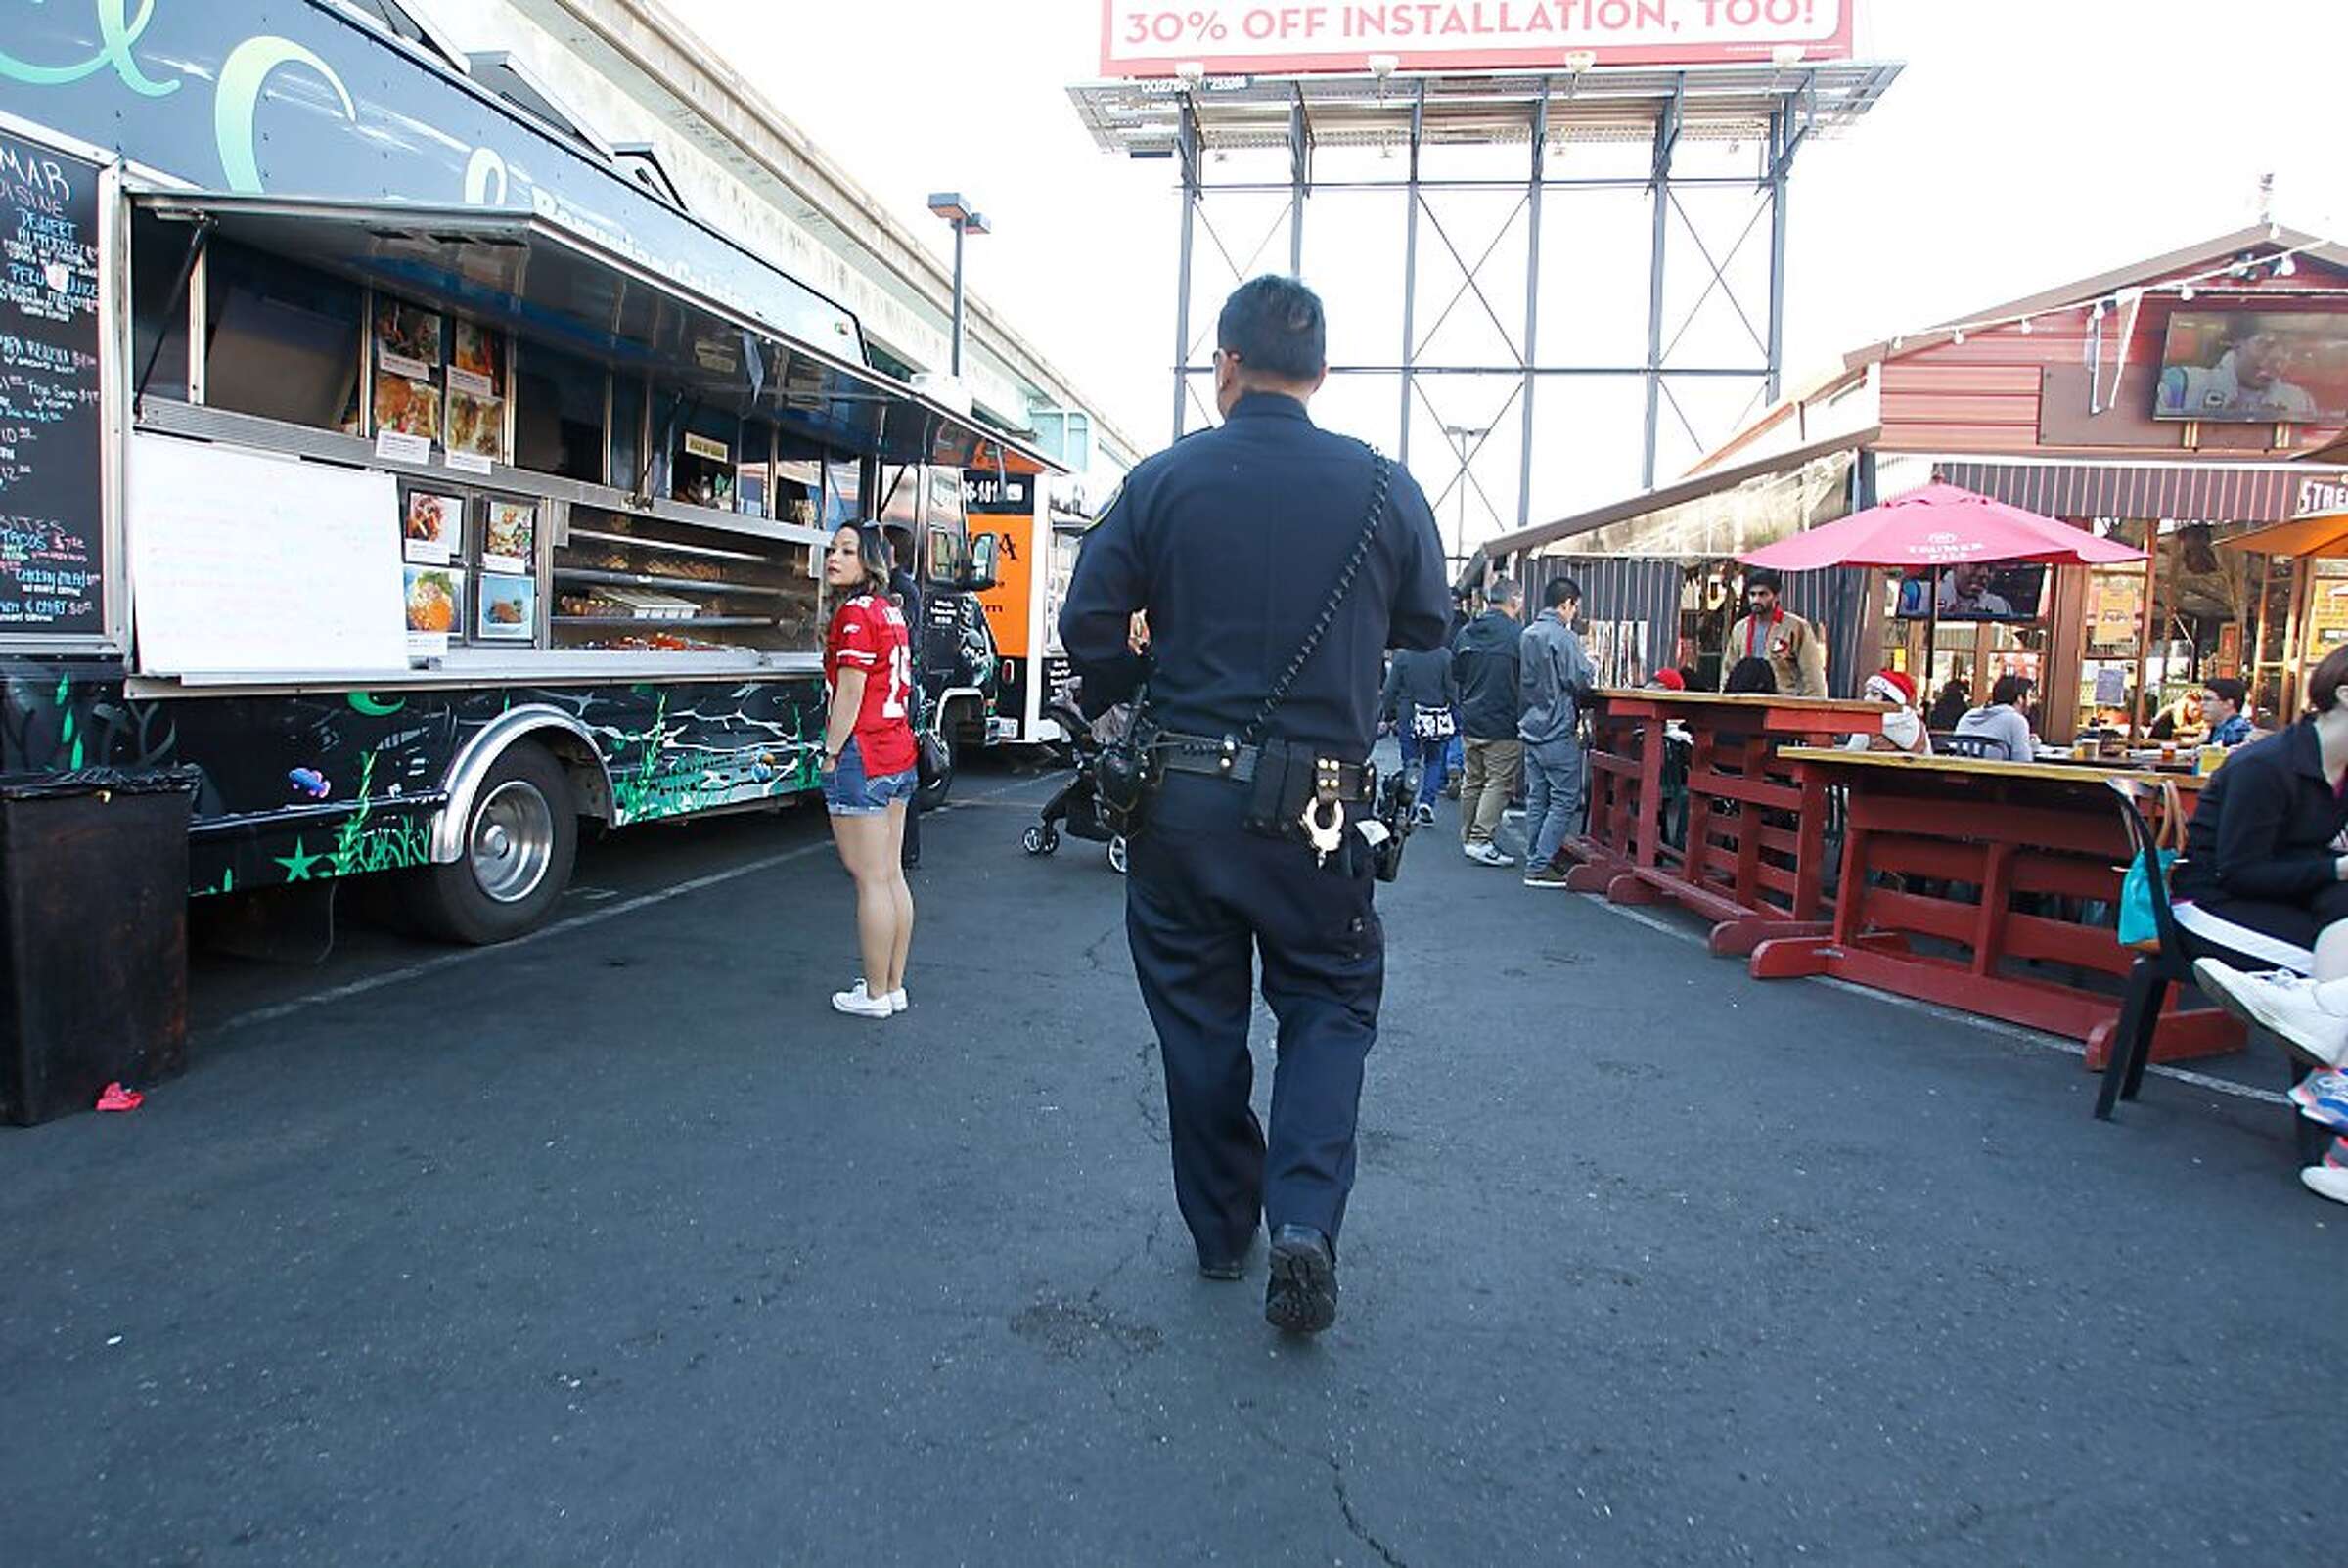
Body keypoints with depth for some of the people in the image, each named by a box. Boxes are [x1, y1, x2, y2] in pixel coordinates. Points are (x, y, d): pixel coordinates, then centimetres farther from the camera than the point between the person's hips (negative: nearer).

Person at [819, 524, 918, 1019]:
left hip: (862, 757, -9)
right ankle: (894, 985, 20)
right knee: (892, 875, 13)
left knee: (871, 880, -3)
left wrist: (831, 754, -10)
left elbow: (849, 693, -16)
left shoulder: (854, 613, -12)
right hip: (899, 754, 9)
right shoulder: (890, 611, 14)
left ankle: (875, 994, 4)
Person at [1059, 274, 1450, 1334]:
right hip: (1316, 805, 0)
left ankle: (1219, 1231, 28)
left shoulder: (1163, 480, -2)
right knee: (1331, 1004, 16)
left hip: (1180, 800, 1)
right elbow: (1428, 630, 8)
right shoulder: (1384, 488, -2)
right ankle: (1305, 1216, -1)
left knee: (1198, 1013, 15)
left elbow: (1088, 624, -3)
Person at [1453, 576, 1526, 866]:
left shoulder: (1465, 632, 5)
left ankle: (1468, 838, 22)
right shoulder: (1519, 635, -14)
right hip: (1503, 725, -6)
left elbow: (1456, 672, 14)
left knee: (1472, 781, 15)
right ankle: (1481, 841, -5)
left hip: (1469, 722, 6)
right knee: (1499, 782, 0)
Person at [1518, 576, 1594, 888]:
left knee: (1537, 799, 12)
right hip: (1559, 731, -8)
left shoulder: (1527, 635, 11)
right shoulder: (1563, 637, -14)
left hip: (1530, 728, 8)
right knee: (1565, 800, -2)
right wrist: (1592, 669, 3)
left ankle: (1535, 860, 16)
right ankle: (1539, 866, -5)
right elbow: (1581, 682, -16)